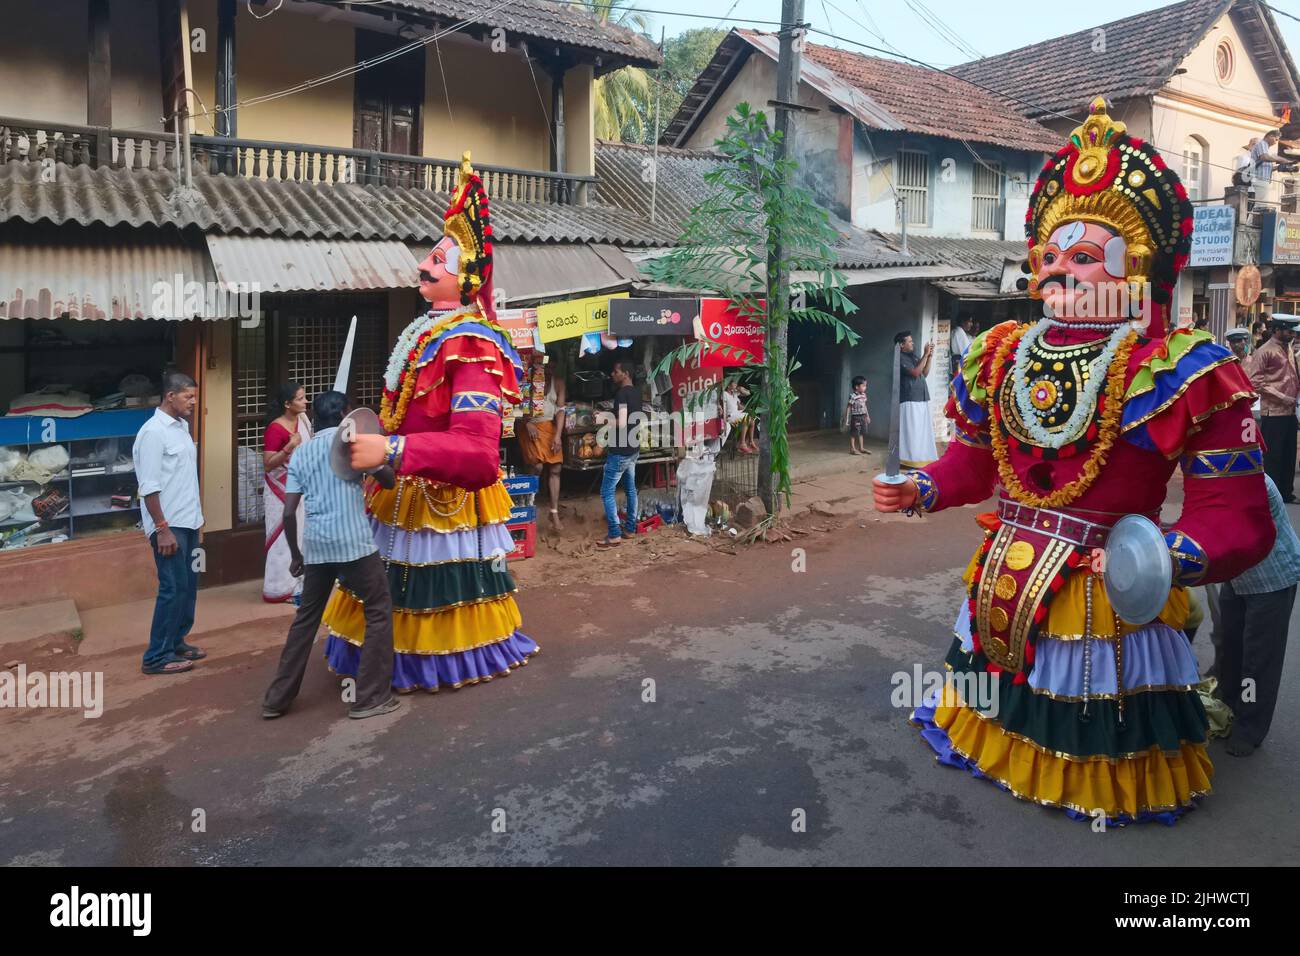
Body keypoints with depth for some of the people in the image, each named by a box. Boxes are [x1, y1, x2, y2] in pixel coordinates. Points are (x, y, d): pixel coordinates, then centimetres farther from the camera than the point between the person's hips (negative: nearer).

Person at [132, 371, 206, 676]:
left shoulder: (182, 426, 10)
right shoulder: (153, 432, -16)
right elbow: (149, 487, -19)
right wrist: (162, 529, -20)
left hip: (188, 522, 9)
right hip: (169, 525, -9)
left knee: (188, 585, 14)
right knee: (174, 588, -6)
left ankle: (176, 642, 27)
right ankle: (157, 657, 4)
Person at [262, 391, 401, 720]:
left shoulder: (300, 453, 15)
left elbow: (288, 513, 11)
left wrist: (295, 555, 21)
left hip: (316, 545, 5)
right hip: (354, 542, -5)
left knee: (306, 618, 17)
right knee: (379, 610, 6)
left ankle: (277, 698, 21)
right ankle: (371, 697, 5)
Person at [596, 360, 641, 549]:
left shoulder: (622, 393, -19)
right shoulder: (636, 392, 9)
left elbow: (622, 423, -26)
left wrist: (606, 420, -10)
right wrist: (609, 417, 14)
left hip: (620, 451, -10)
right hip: (633, 449, 10)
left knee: (607, 492, -4)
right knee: (630, 489, 17)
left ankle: (614, 535, -5)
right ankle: (630, 527, 26)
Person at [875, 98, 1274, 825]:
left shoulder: (1182, 374, -17)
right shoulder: (1001, 356, 1)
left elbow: (1236, 518, -18)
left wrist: (1166, 559, -36)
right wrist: (917, 491, -3)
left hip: (1104, 605, -5)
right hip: (1001, 592, 6)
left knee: (1099, 744, 16)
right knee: (1003, 707, 29)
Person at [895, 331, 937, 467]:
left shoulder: (913, 357, 16)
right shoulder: (900, 358, -8)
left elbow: (924, 373, 17)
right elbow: (915, 372, -18)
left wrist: (930, 356, 6)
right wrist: (926, 355, -13)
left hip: (921, 399, 8)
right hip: (910, 400, -8)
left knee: (922, 430, 9)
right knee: (911, 431, -8)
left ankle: (921, 458, 15)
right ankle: (911, 459, -6)